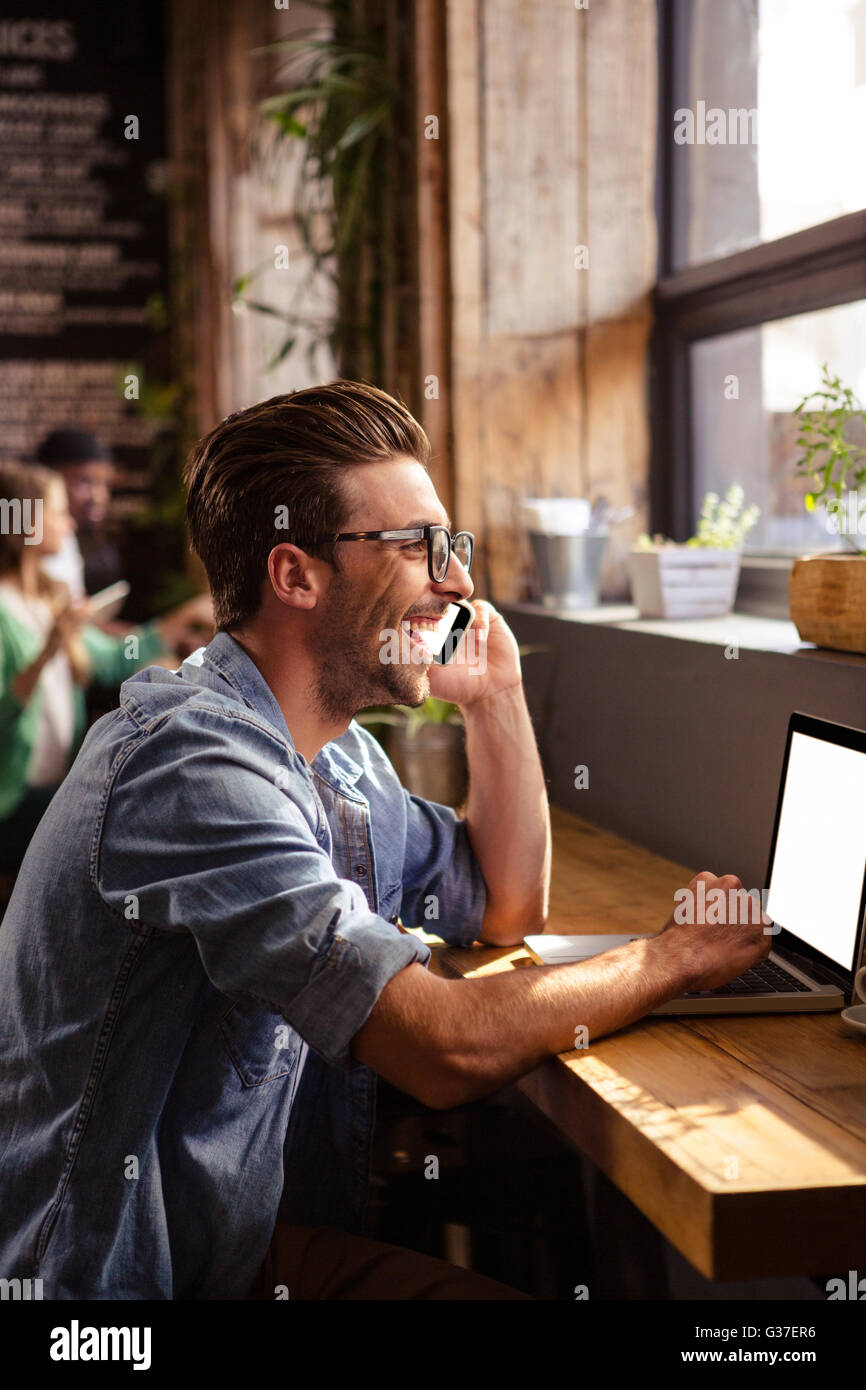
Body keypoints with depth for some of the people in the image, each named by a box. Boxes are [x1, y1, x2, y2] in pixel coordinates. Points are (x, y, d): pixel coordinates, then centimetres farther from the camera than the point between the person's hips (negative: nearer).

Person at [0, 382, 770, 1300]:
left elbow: (506, 910, 21)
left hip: (270, 1236, 9)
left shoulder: (338, 753, 8)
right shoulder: (192, 761, -25)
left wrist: (497, 699, 8)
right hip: (140, 1274, -9)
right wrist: (674, 958, -13)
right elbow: (449, 1047, -29)